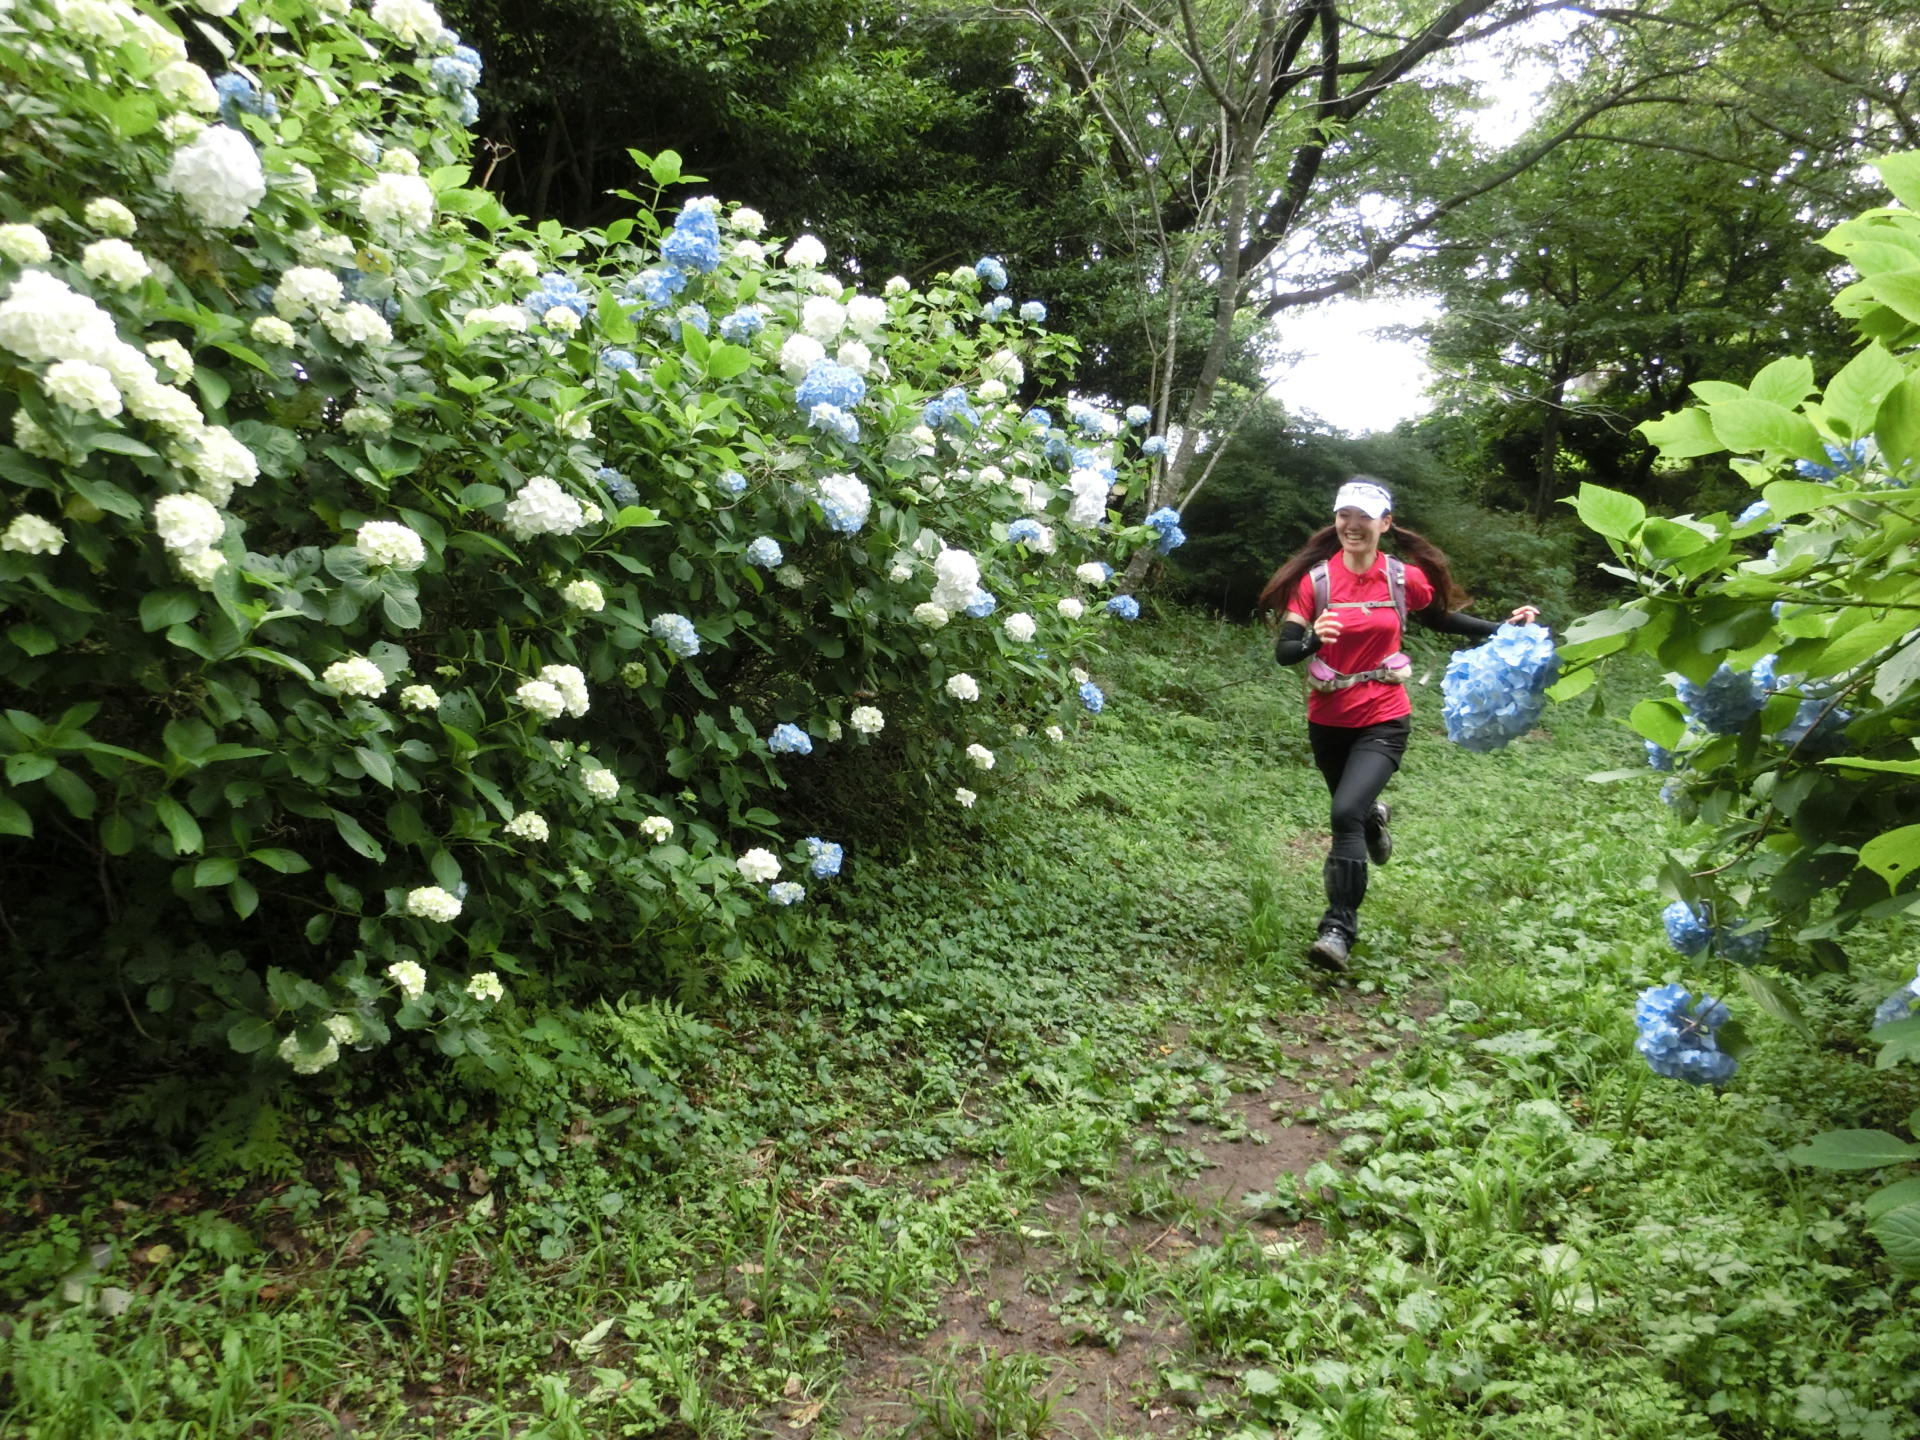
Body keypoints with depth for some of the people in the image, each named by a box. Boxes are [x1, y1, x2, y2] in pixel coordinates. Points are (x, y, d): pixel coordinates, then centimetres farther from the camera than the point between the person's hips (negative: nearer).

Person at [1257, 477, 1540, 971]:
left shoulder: (1405, 578, -7)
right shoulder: (1314, 579, -11)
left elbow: (1441, 619, 12)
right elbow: (1283, 651, -16)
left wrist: (1504, 628, 2)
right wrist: (1313, 639, -37)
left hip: (1384, 721, -2)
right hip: (1328, 721, 2)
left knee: (1346, 813, -21)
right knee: (1353, 809, 22)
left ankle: (1339, 929, -10)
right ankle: (1374, 816, 63)